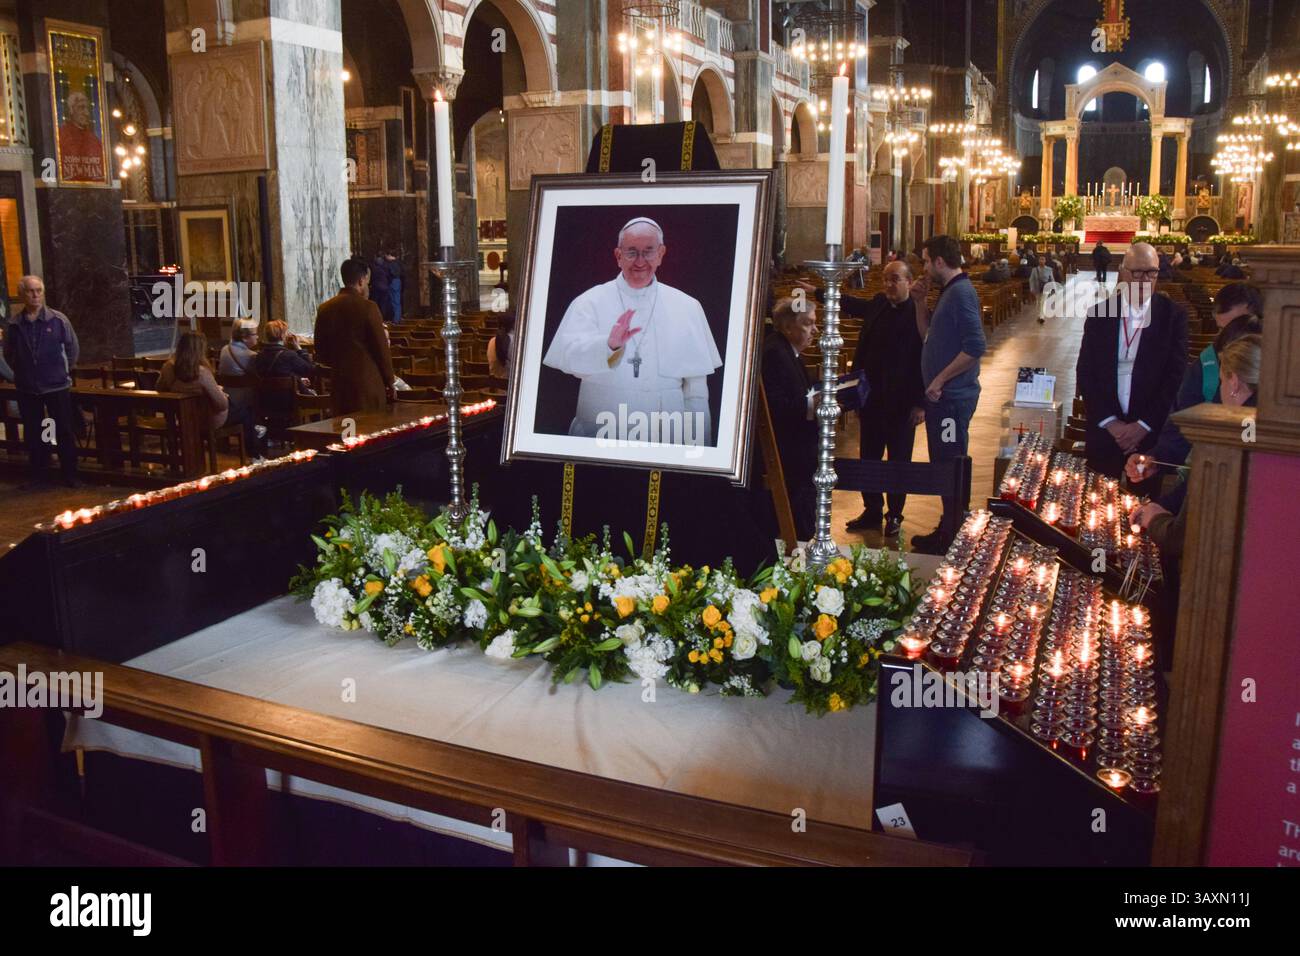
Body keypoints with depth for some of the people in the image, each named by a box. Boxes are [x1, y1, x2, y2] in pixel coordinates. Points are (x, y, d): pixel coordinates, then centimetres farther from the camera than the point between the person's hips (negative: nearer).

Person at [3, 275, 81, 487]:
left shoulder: (58, 319, -6)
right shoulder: (13, 324, -2)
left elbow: (73, 348, 5)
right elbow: (8, 354, 12)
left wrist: (64, 370, 7)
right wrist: (21, 372, 11)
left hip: (57, 385, -2)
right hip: (27, 388, 2)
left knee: (65, 431, 3)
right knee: (32, 433, 10)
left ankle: (69, 474, 12)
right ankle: (37, 474, 21)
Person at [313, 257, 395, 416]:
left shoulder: (324, 309, 5)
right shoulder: (368, 307, -10)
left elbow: (320, 353, 11)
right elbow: (381, 348, -7)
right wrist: (389, 382, 3)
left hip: (338, 384, 5)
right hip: (368, 383, -5)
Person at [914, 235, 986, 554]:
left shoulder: (961, 293, -17)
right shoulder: (950, 291, 15)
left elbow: (975, 347, -26)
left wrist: (940, 380, -22)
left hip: (952, 397, -11)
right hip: (943, 396, 11)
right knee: (944, 467, 18)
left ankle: (952, 539, 8)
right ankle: (947, 532, 29)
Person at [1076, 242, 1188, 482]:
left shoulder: (1173, 315, 0)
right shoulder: (1099, 313, 4)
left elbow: (1176, 375, -4)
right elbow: (1085, 372, 2)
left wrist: (1144, 425, -10)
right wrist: (1109, 422, -7)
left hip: (1152, 433, -1)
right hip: (1104, 431, 1)